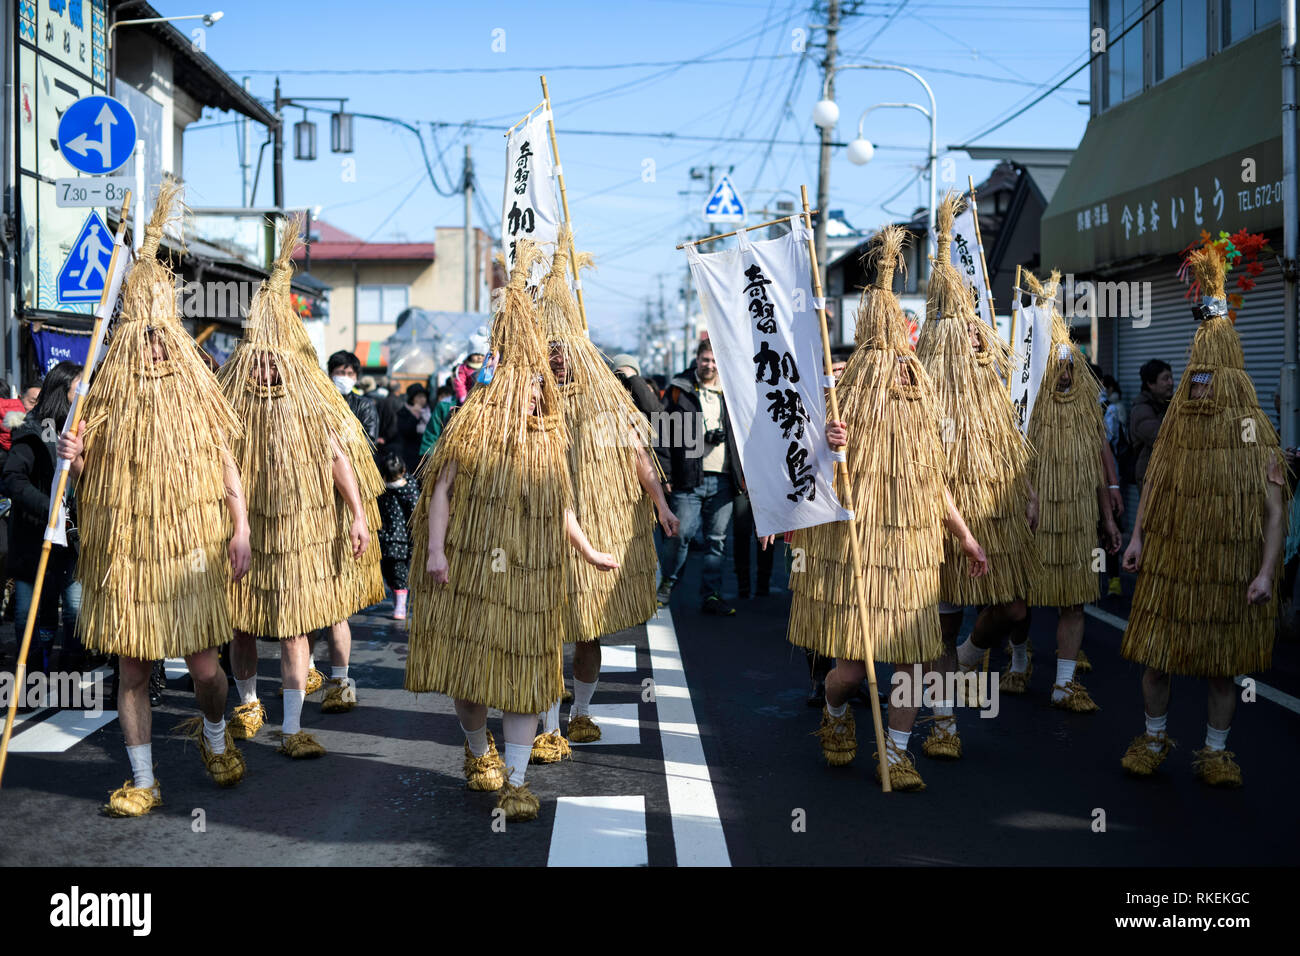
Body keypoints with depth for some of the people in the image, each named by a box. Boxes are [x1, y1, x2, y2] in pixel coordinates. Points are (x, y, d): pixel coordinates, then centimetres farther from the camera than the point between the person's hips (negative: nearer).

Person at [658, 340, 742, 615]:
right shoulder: (680, 390, 5)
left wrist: (741, 474, 11)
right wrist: (666, 473, -6)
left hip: (722, 479, 3)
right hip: (689, 478, -3)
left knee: (716, 540, 5)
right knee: (680, 534, -7)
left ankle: (711, 596, 11)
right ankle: (667, 584, 15)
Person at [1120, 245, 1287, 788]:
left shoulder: (1254, 430, -7)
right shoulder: (1176, 424, 5)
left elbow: (1274, 510, -8)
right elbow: (1153, 485, 14)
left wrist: (1266, 573, -15)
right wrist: (1137, 536, 2)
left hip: (1227, 570, -3)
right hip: (1169, 563, 3)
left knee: (1221, 668, 6)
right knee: (1155, 655, 5)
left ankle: (1215, 753, 22)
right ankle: (1154, 739, 25)